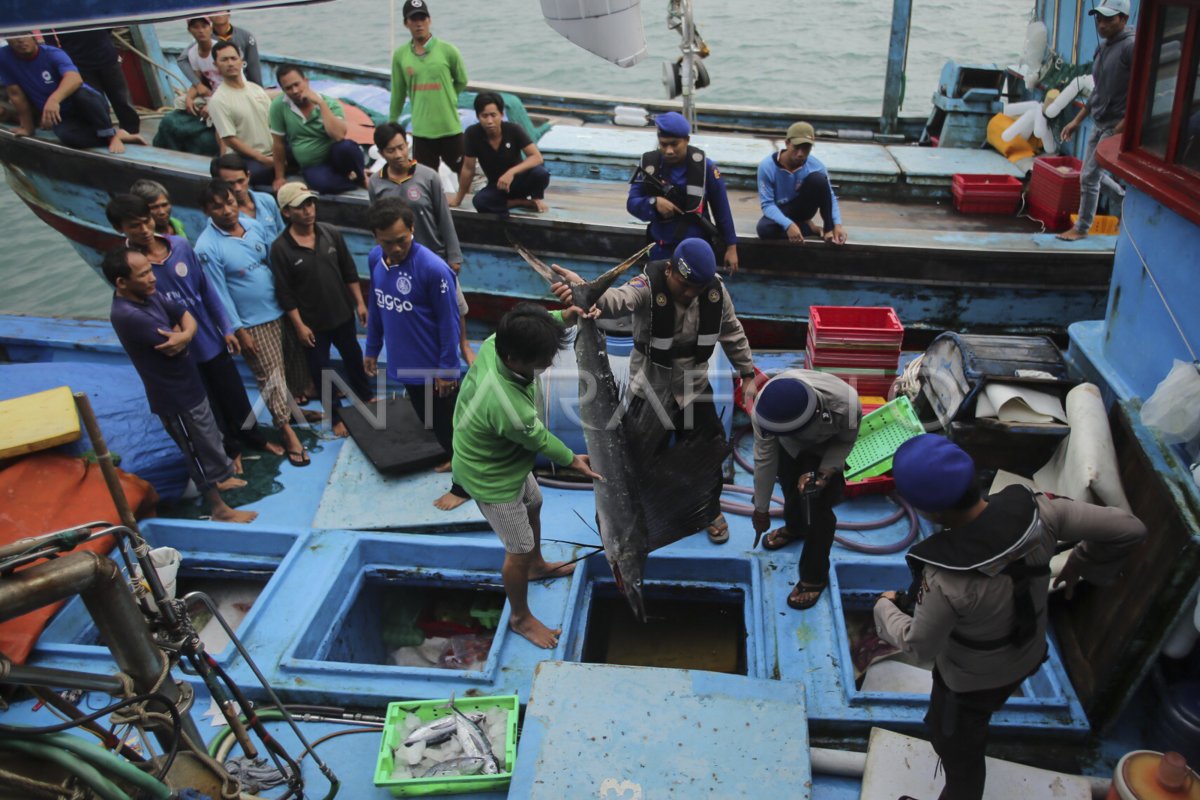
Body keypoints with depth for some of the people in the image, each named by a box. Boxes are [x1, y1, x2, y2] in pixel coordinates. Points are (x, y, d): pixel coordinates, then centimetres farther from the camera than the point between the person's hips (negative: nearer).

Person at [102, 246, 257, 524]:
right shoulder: (127, 315, -30)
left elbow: (186, 315, 2)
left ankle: (219, 479, 50)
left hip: (188, 386, 9)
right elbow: (174, 348, -29)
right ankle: (219, 508, 22)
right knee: (201, 450, 6)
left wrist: (185, 335, -19)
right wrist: (180, 335, -7)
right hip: (175, 397, -9)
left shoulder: (147, 296, -1)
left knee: (209, 439, 27)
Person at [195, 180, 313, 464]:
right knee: (270, 376, 3)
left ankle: (291, 407, 40)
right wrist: (238, 331, -14)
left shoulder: (252, 225, -3)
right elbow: (219, 294, -16)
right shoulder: (207, 247, -20)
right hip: (251, 322, -5)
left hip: (279, 310, 5)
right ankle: (287, 430, 16)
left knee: (287, 366, 19)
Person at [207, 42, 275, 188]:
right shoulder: (218, 100, -8)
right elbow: (229, 139, -12)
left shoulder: (256, 89, 11)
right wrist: (263, 159, -16)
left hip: (272, 155, 7)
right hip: (247, 162, -7)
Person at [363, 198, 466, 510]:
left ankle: (463, 485, 29)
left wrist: (447, 369, -15)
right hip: (405, 364, 7)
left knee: (449, 426, 10)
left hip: (435, 368, -7)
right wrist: (372, 349, 15)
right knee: (431, 422, 25)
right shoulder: (375, 259, -4)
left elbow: (449, 322, -18)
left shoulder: (433, 269, -25)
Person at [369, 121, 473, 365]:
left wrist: (453, 256, -7)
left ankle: (464, 345, 39)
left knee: (455, 304, 13)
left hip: (436, 256, -1)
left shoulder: (428, 177, -14)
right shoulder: (375, 185, -8)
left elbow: (444, 219, -9)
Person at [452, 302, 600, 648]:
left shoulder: (494, 343, -26)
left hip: (505, 457, 8)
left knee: (533, 506, 32)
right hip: (492, 478, -8)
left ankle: (537, 566, 61)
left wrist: (564, 316, -19)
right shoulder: (509, 409, -45)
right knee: (520, 550, 14)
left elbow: (536, 327, -1)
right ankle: (520, 617, 41)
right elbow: (540, 440, -22)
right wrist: (573, 460, -3)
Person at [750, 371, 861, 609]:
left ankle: (815, 578, 13)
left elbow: (846, 441, -20)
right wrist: (761, 508, -15)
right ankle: (794, 527, 56)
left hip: (827, 447, -2)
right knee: (791, 489, 21)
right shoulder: (765, 406, -40)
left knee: (819, 509, -7)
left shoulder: (846, 406, -45)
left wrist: (825, 472, -36)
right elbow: (764, 459, -26)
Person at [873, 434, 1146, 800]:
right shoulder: (1034, 509, -31)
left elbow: (920, 648, -23)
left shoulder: (946, 580, -42)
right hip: (1028, 653, 6)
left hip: (973, 678, -6)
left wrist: (885, 606, -5)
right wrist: (1082, 563, -1)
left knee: (957, 748, 25)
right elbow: (1129, 528, -18)